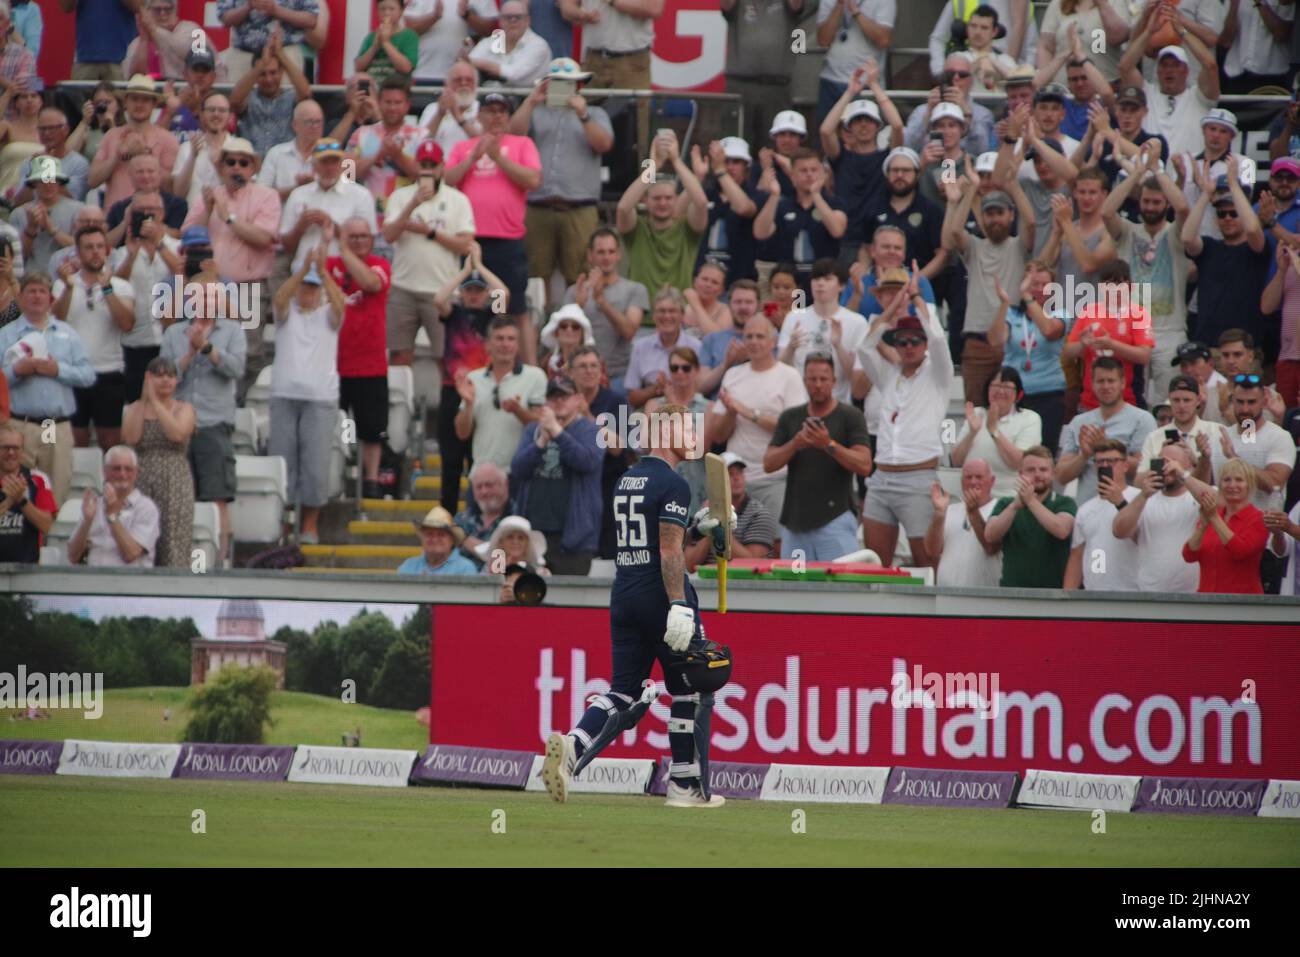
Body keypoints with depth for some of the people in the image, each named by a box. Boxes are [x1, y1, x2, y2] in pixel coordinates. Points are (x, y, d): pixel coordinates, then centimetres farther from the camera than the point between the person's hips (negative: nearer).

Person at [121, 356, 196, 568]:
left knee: (173, 550, -9)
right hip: (142, 485, 1)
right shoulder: (134, 409, 11)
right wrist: (143, 401, -6)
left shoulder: (184, 409, 7)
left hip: (175, 487, -1)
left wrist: (155, 401, -11)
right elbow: (130, 438, -8)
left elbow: (177, 434, -14)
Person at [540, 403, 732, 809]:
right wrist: (679, 606, -24)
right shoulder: (672, 484, -11)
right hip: (660, 594, -7)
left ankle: (572, 745, -19)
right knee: (691, 691, 6)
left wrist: (707, 527, 33)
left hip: (623, 593, 8)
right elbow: (670, 550, -20)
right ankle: (685, 786, 9)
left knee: (625, 689, 6)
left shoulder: (625, 481, 15)